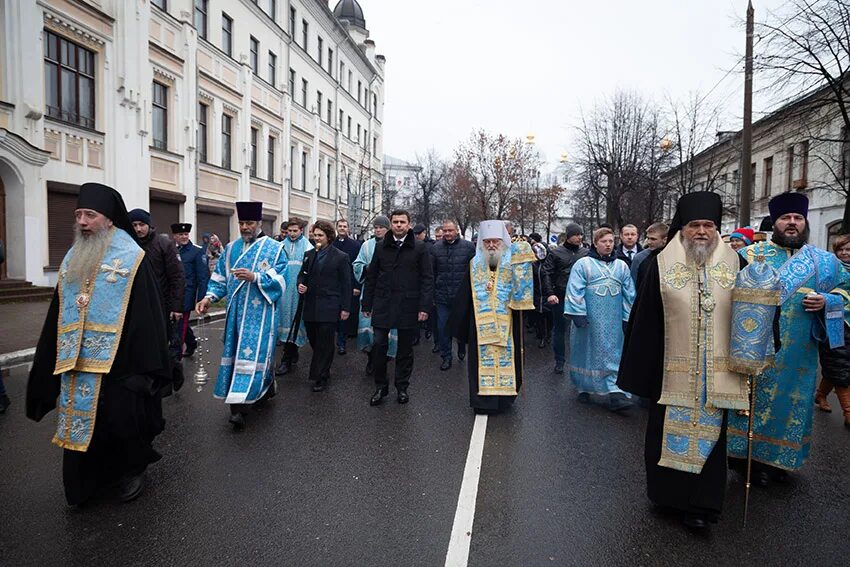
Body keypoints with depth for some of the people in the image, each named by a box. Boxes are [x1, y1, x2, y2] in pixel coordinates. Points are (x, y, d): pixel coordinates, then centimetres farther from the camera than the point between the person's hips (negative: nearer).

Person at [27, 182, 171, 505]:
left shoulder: (132, 258, -9)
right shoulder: (73, 259, 10)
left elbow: (147, 315, -12)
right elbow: (57, 315, 15)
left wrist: (146, 367, -15)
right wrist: (51, 361, 12)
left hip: (116, 362, -6)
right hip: (74, 363, 6)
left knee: (121, 421, 4)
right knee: (79, 422, 12)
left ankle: (132, 470, 29)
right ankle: (84, 481, 32)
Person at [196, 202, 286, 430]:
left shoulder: (274, 248, -2)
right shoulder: (231, 248, 13)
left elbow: (280, 281, -9)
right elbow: (220, 277, 12)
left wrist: (255, 277, -23)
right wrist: (210, 296, -4)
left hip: (260, 313, -5)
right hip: (236, 312, 6)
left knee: (253, 352, -10)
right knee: (237, 353, 8)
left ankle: (240, 407, -9)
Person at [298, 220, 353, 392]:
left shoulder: (341, 257, -3)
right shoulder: (309, 254, 11)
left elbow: (346, 285, -3)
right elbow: (302, 274, 19)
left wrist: (346, 308, -6)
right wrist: (300, 285, -5)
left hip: (329, 308, -5)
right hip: (310, 306, 5)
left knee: (324, 344, 1)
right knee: (314, 341, 10)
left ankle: (321, 377, 12)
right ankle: (321, 370, 29)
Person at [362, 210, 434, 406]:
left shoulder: (419, 248, -1)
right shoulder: (381, 247, 7)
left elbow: (427, 279, -3)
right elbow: (371, 277, 10)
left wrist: (425, 306, -10)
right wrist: (367, 303, 7)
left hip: (408, 306, -2)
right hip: (383, 304, 2)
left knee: (405, 349, 9)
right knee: (379, 345, -1)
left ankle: (402, 386, 24)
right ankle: (381, 386, 16)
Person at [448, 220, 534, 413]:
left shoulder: (513, 265, -1)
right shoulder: (475, 266, 3)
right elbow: (463, 300, 5)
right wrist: (459, 326, 5)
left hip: (507, 327, -1)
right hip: (481, 327, 1)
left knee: (506, 359, 4)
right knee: (481, 360, 4)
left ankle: (504, 396, 19)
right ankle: (482, 400, 15)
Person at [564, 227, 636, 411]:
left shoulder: (622, 266, 10)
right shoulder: (582, 264, -2)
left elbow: (629, 294, 12)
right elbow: (574, 291, -8)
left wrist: (627, 317, 7)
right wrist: (578, 314, -15)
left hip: (614, 322, 3)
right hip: (589, 321, -3)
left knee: (614, 356, 0)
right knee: (588, 354, 8)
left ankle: (615, 393, 1)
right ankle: (585, 388, 25)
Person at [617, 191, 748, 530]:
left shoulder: (733, 264, 3)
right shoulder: (662, 264, -3)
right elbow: (645, 319, -2)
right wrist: (641, 369, -2)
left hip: (716, 371, 2)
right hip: (673, 370, -1)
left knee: (709, 433, 8)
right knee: (669, 431, 8)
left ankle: (699, 504, 22)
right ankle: (668, 494, 29)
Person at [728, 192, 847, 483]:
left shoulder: (823, 261, 8)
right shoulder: (751, 254, 1)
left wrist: (826, 302, -8)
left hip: (798, 353, 3)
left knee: (790, 400, 11)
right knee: (754, 399, 2)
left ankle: (778, 459, 27)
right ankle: (749, 458, 18)